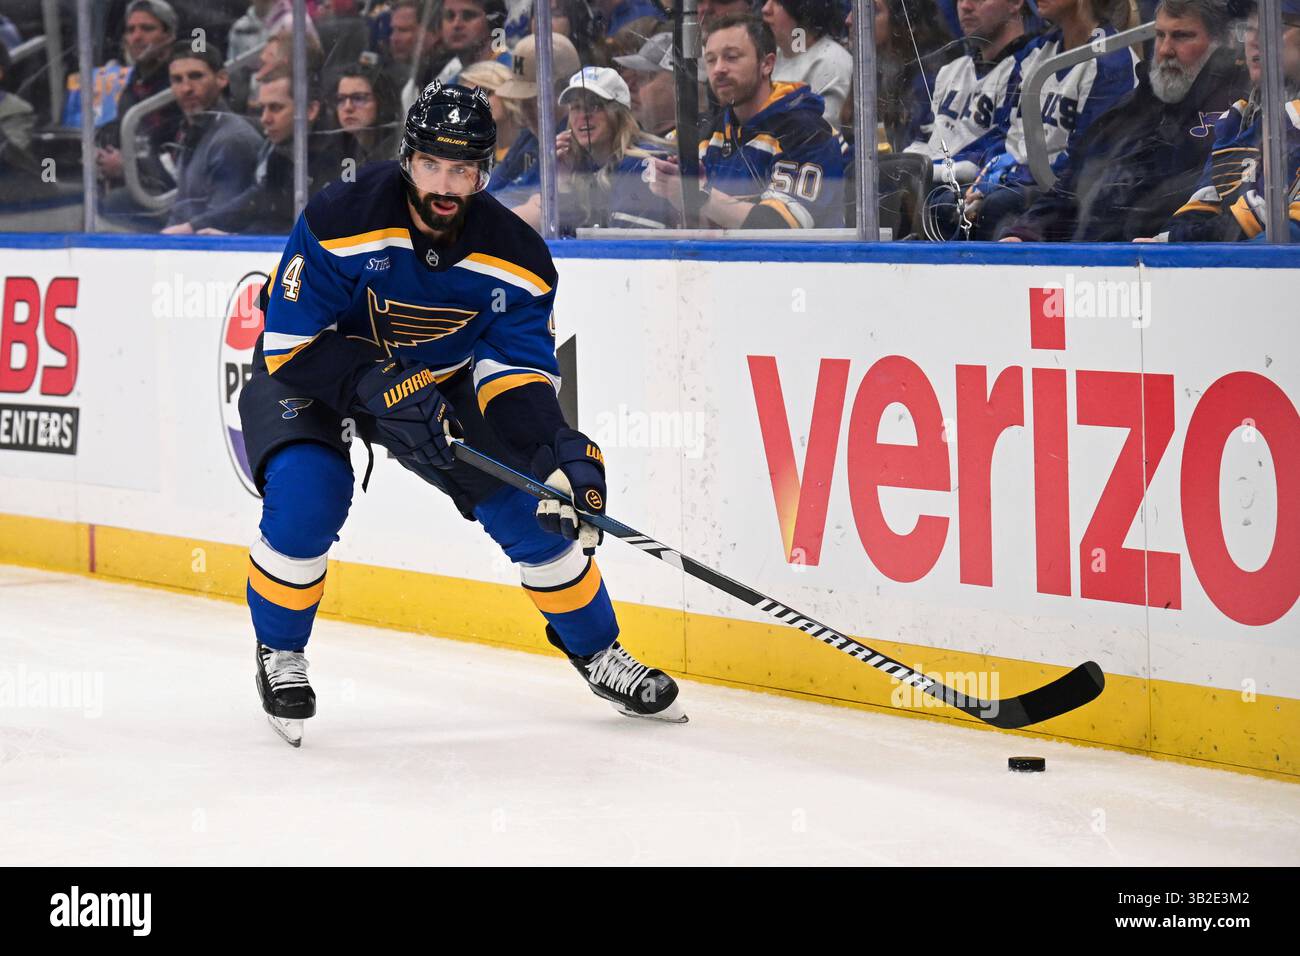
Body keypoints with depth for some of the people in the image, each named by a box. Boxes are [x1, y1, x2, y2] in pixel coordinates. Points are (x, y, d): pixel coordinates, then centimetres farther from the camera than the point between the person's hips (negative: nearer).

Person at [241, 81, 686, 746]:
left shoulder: (515, 259, -20)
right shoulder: (339, 223, -30)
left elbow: (516, 373, -20)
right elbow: (291, 343, -26)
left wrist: (559, 451, -39)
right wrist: (377, 390, -39)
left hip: (439, 382, 3)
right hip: (311, 374, -3)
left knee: (526, 504, -8)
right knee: (306, 497, -28)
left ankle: (597, 652, 15)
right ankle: (279, 656, -3)